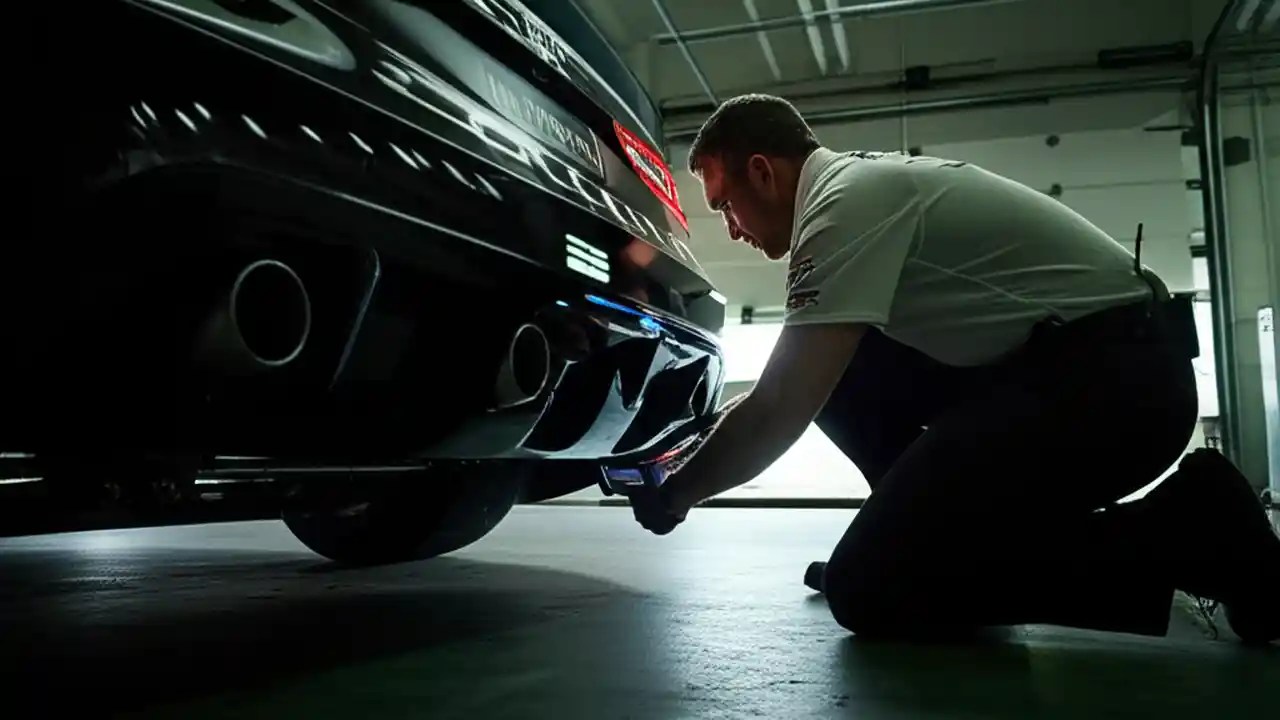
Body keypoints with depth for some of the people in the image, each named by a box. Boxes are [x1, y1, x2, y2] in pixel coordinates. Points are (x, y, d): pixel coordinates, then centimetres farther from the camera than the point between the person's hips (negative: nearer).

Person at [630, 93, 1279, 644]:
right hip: (1050, 362, 10)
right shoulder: (861, 181, 15)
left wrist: (676, 493, -2)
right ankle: (955, 537, 9)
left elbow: (778, 415, -19)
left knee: (869, 588, -15)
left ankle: (1187, 533, -7)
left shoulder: (848, 198, -16)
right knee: (832, 375, 6)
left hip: (1116, 375, -10)